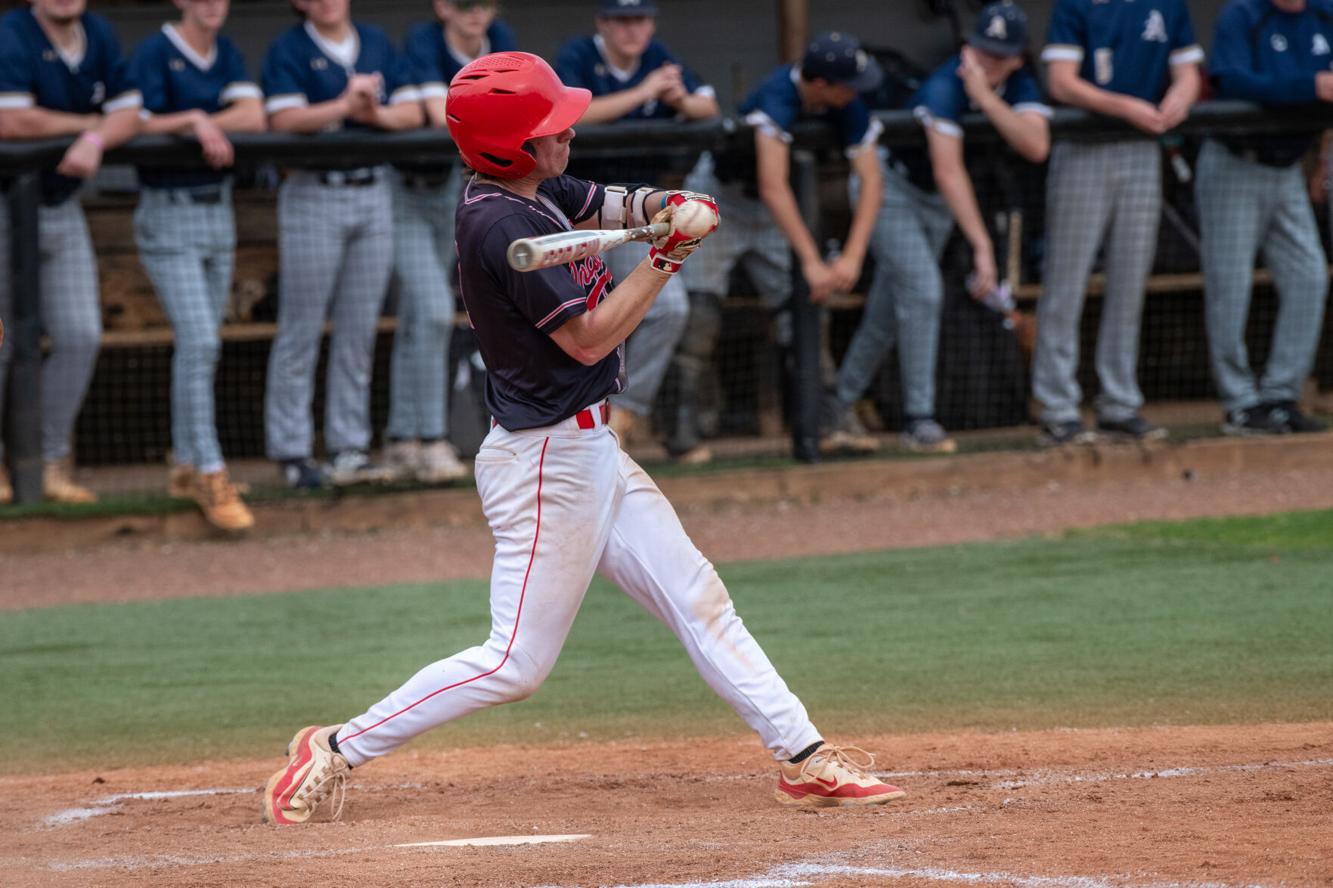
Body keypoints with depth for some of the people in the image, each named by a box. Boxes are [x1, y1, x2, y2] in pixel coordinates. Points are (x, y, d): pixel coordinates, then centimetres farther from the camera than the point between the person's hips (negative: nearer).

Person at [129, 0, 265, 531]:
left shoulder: (225, 55, 9)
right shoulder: (155, 54, -9)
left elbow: (253, 117, -4)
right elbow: (138, 126, -17)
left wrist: (189, 122, -14)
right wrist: (198, 122, -17)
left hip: (217, 208, 7)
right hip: (168, 215, -6)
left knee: (201, 346, 10)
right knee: (199, 343, -14)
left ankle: (185, 467, 19)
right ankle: (211, 477, -14)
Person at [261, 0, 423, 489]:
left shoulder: (377, 44, 13)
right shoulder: (289, 51, -2)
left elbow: (412, 111, 8)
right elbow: (284, 119, -15)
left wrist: (376, 114, -12)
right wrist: (345, 106, -19)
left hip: (373, 194, 5)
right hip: (313, 196, -5)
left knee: (360, 330, 7)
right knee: (301, 330, -2)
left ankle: (350, 447, 13)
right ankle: (291, 451, 3)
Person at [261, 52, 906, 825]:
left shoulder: (537, 191, 6)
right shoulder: (502, 226, -22)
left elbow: (611, 207, 19)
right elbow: (588, 338, -22)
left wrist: (669, 207, -4)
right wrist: (666, 260, -16)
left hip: (592, 450, 10)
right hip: (548, 463, -10)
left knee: (698, 599, 10)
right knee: (518, 661, -6)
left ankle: (806, 758, 13)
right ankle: (338, 751, 1)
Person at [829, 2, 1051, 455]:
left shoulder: (1019, 87, -13)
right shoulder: (944, 88, -32)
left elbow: (1036, 146, -31)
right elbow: (949, 172, -41)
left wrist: (986, 97, -39)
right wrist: (982, 246, -47)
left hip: (938, 204, 6)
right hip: (891, 188, -6)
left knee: (889, 309, 10)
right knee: (922, 290, -19)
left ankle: (840, 405, 23)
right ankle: (919, 420, -16)